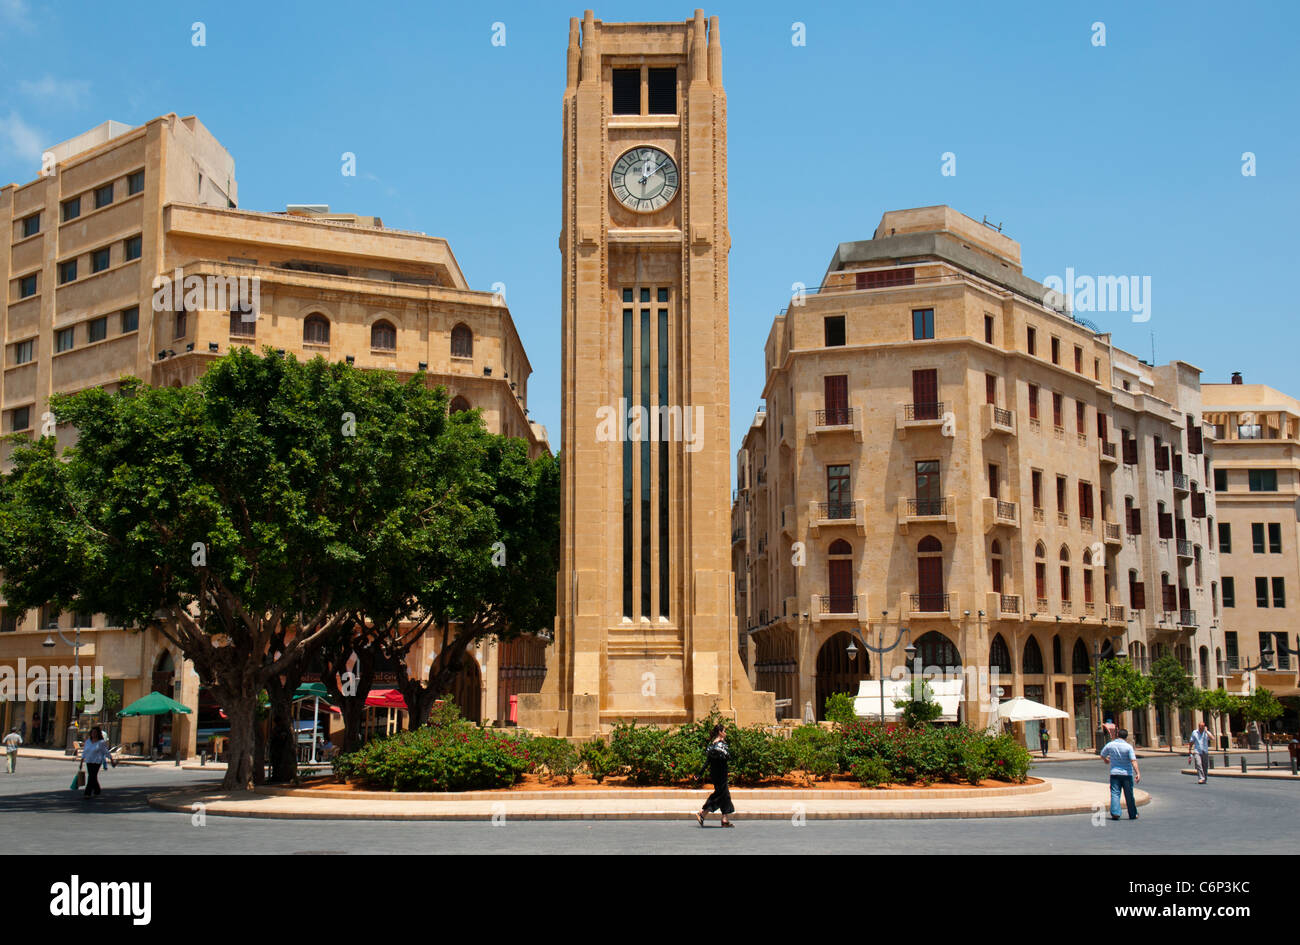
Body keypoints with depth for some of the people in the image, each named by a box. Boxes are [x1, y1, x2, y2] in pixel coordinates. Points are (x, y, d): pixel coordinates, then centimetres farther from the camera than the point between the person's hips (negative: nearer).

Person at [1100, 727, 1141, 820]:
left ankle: (1115, 813, -14)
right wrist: (1138, 773, -18)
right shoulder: (1128, 747, -8)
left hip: (1114, 773, 1)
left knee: (1115, 793, 0)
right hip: (1127, 774, -1)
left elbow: (1102, 756, 13)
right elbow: (1133, 761, -17)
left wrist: (1106, 760, 34)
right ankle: (1133, 814, 20)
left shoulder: (1110, 745, -1)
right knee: (1129, 795, 10)